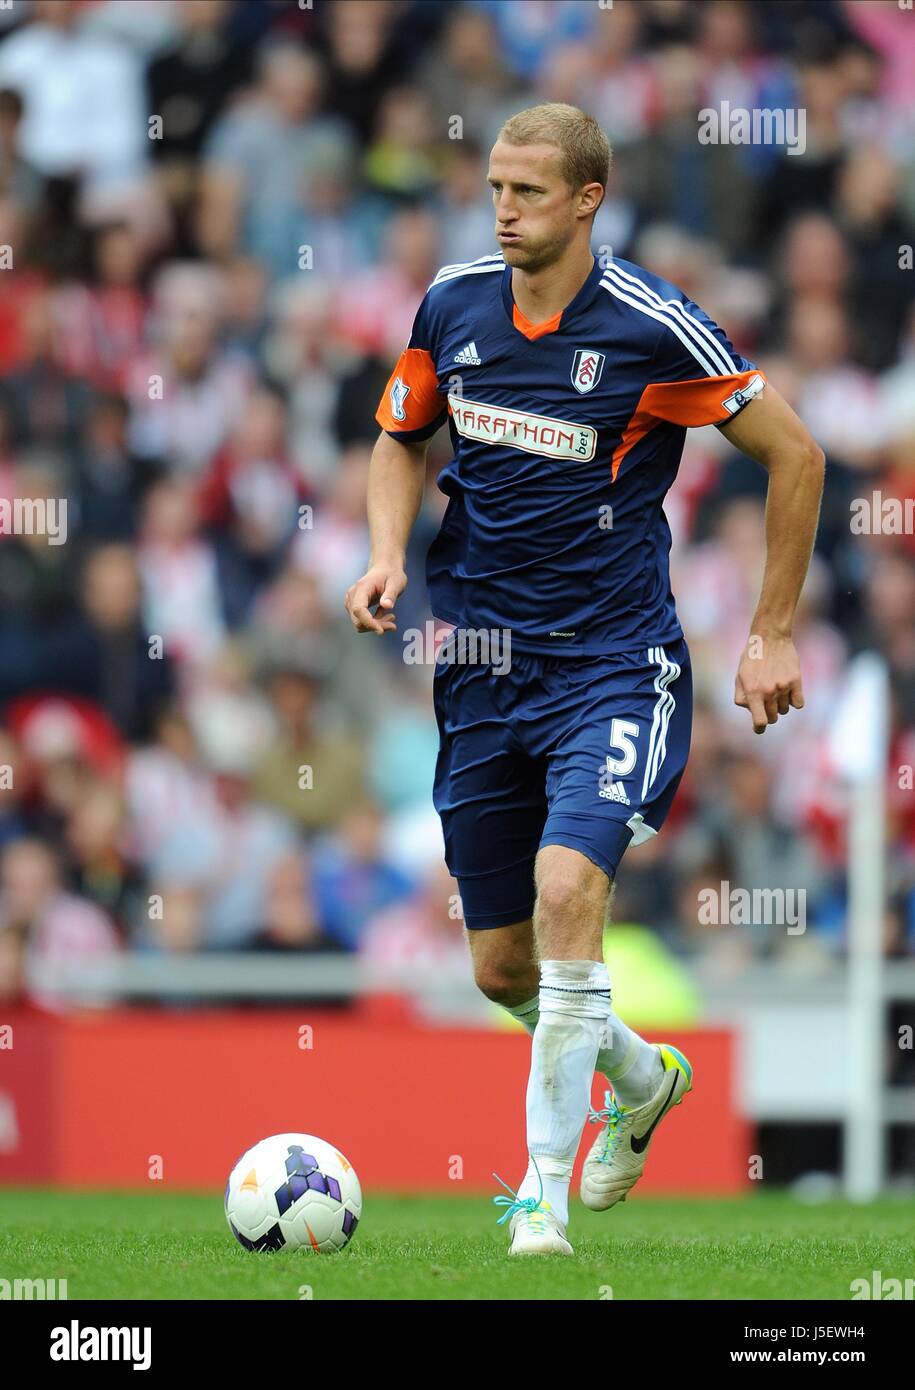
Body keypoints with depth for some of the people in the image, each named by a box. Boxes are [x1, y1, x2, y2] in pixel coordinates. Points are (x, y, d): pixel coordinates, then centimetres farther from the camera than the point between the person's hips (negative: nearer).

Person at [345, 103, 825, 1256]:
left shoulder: (653, 327, -12)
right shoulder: (453, 305, 1)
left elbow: (793, 453, -2)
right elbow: (401, 440, 18)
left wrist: (772, 636, 0)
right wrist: (388, 553, -2)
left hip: (613, 664, -5)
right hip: (482, 672, 5)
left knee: (566, 890, -27)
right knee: (502, 968, 9)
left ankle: (544, 1190, -19)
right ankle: (643, 1080, 41)